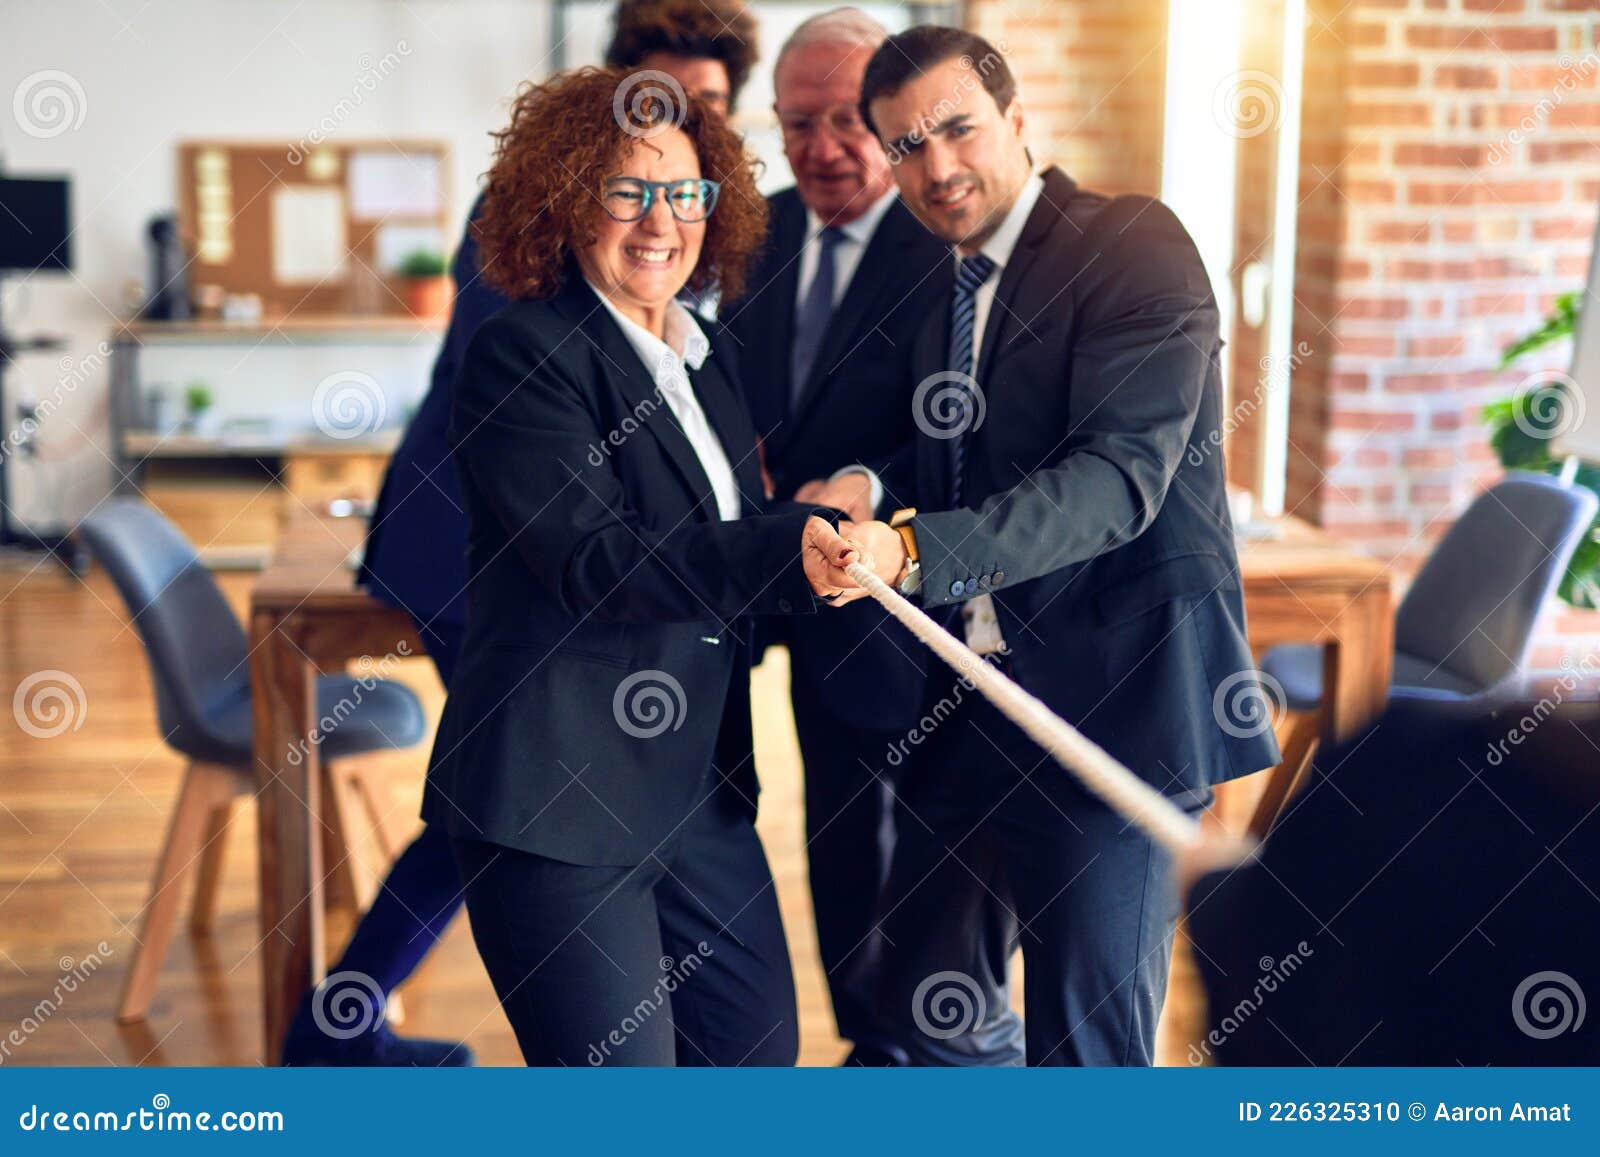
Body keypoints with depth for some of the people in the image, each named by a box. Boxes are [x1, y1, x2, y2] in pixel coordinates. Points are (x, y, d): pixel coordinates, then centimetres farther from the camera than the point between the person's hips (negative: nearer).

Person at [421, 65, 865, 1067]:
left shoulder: (707, 356, 14)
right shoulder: (520, 356, -12)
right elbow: (591, 561, -22)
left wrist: (824, 527, -1)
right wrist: (789, 554, -31)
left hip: (702, 786, 8)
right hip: (558, 793, -8)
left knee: (760, 1050, 17)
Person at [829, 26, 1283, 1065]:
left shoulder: (1135, 245, -10)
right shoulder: (953, 294, 16)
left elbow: (1119, 479, -22)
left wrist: (914, 548, -31)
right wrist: (864, 508, 1)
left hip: (1109, 704, -8)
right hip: (969, 706, 8)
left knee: (1088, 1048, -1)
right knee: (933, 1003, 18)